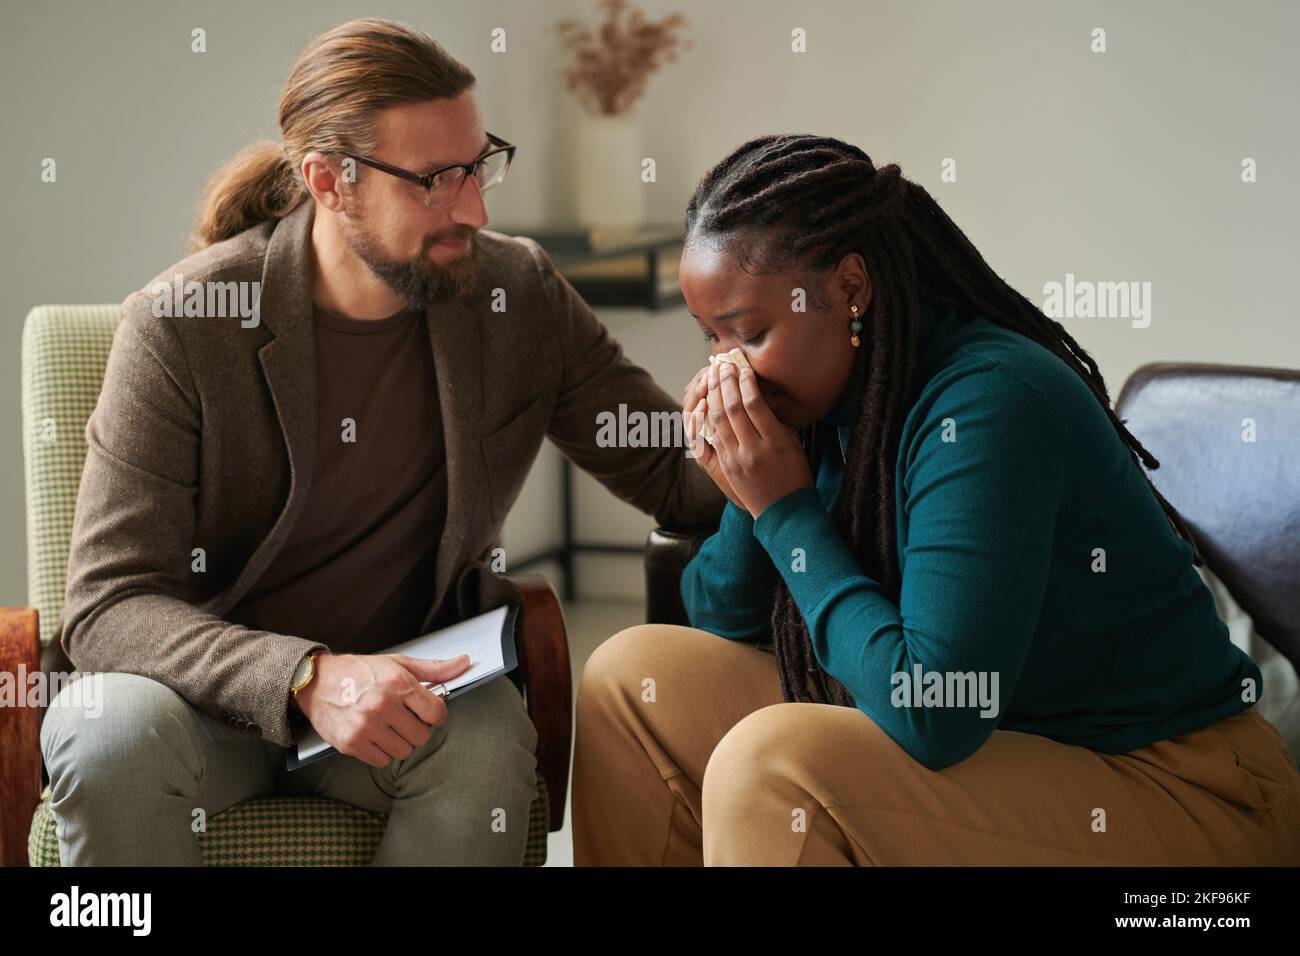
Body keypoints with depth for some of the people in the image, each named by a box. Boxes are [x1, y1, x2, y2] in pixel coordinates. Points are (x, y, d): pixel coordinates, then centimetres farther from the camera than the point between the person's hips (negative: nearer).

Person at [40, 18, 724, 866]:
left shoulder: (521, 296, -3)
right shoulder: (179, 324, -14)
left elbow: (676, 477, 3)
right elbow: (108, 604, -17)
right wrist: (309, 679, -34)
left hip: (406, 680, 2)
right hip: (211, 689, -1)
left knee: (489, 748, -31)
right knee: (109, 739, -34)